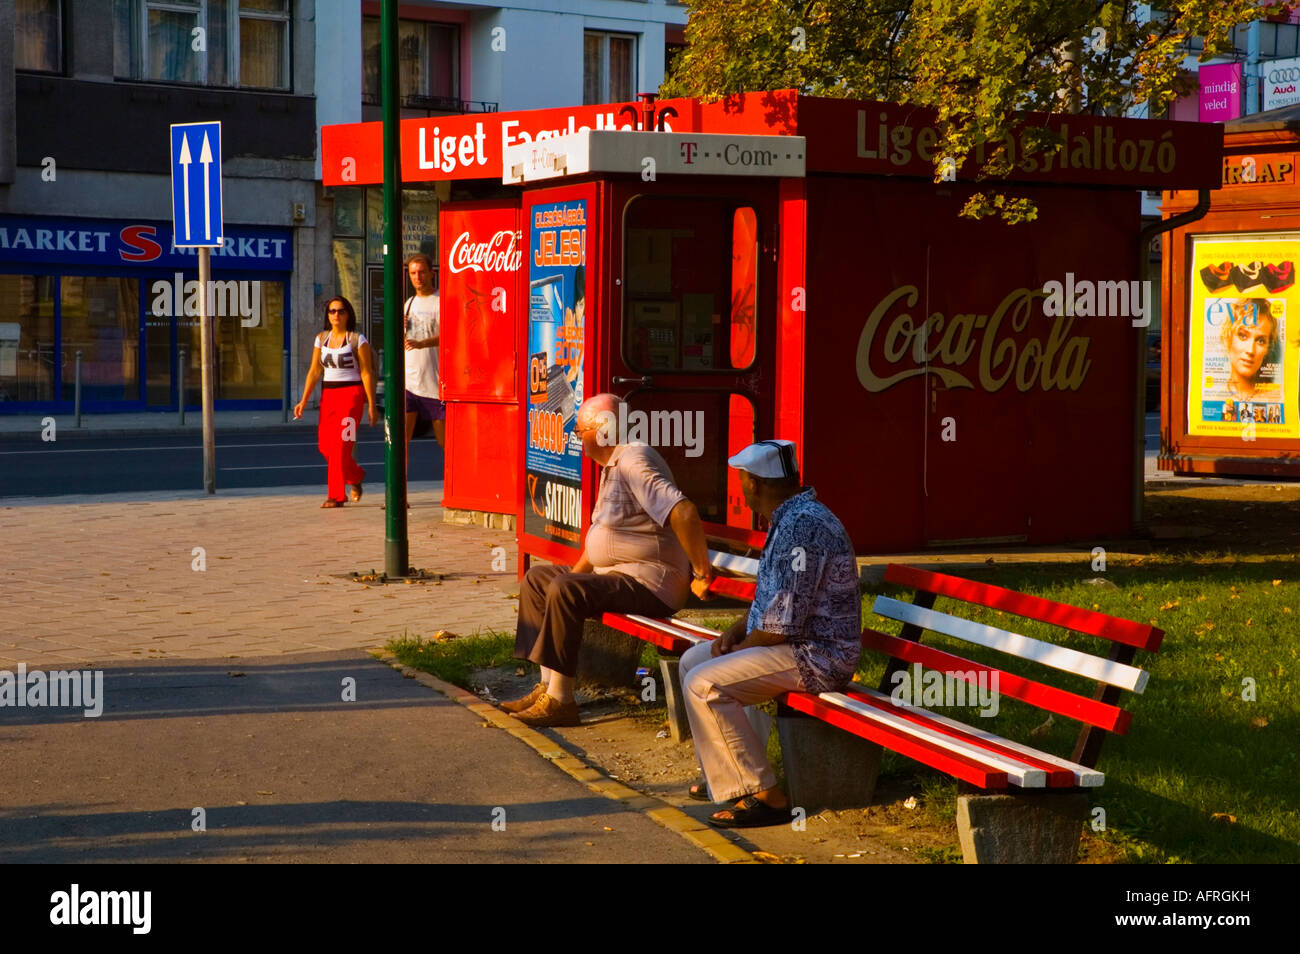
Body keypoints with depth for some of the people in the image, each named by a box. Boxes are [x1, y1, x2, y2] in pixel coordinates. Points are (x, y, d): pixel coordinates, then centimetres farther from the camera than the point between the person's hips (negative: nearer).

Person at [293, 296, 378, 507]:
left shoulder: (358, 340, -2)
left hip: (351, 393, -5)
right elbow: (314, 371, 10)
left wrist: (372, 406, -9)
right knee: (325, 444, 2)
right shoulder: (322, 339, 11)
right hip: (328, 395, 5)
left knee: (341, 445, -13)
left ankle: (336, 496, -8)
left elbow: (366, 373, -5)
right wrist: (304, 400, 3)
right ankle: (355, 476, 27)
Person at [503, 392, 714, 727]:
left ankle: (560, 700, -26)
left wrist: (701, 575, -28)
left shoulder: (634, 461, -17)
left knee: (564, 590, -29)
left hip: (649, 583, -11)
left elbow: (684, 512, -31)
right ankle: (547, 685, 5)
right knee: (536, 579, 12)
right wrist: (574, 574, 20)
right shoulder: (612, 465, 18)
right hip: (615, 573, 11)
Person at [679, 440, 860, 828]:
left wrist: (739, 648, -9)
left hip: (816, 657, -11)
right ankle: (721, 774, 25)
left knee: (704, 684, -21)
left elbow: (782, 624, -26)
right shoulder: (790, 517, 12)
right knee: (692, 660, 17)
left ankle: (762, 796, -16)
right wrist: (736, 631, 7)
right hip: (799, 646, 11)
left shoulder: (802, 526, -23)